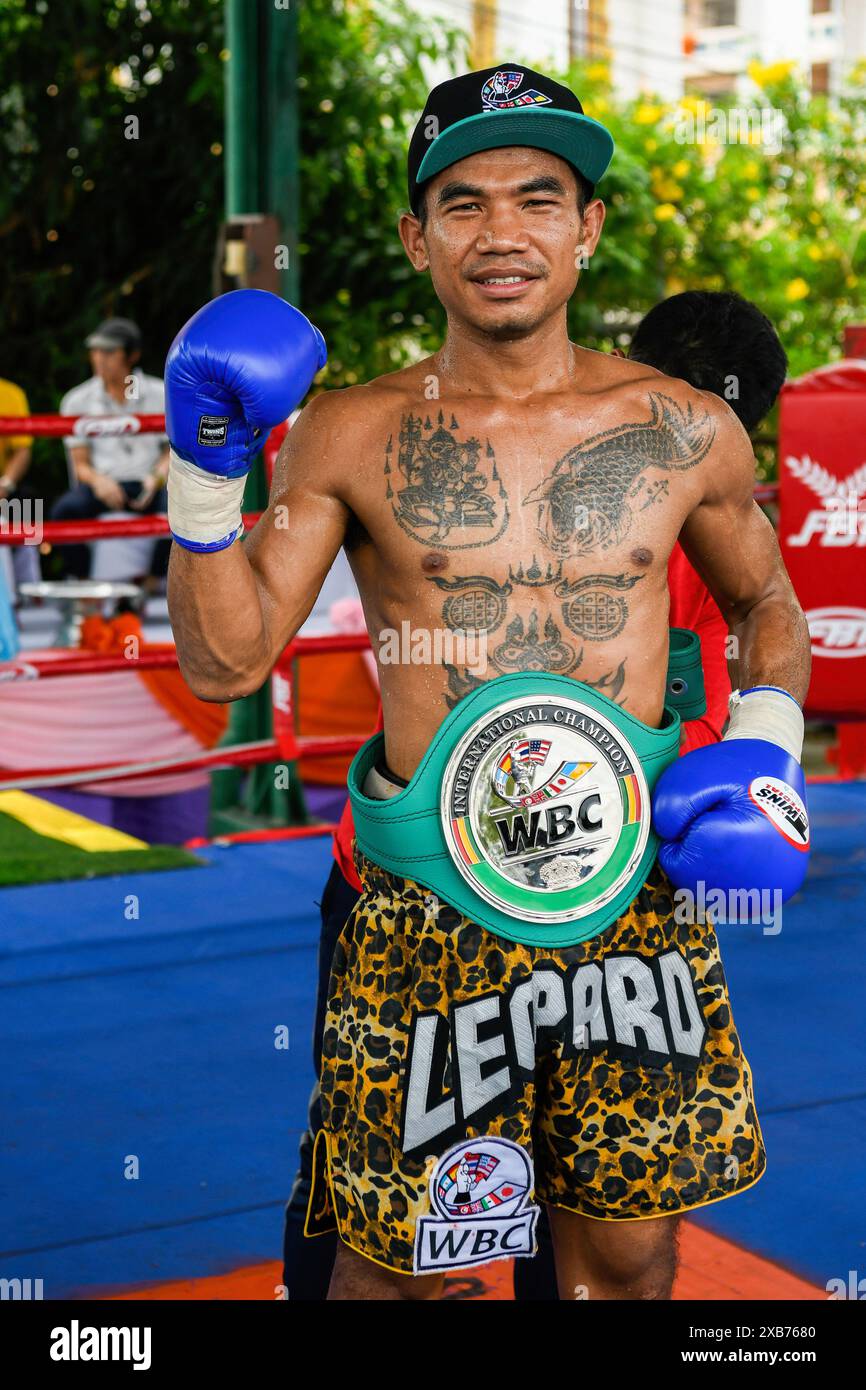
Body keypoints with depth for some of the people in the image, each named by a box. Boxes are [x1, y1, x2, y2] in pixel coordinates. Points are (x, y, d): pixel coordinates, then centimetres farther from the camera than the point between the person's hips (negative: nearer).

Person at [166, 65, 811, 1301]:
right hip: (428, 911, -1)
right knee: (392, 1253, 9)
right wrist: (205, 472, -13)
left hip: (640, 899, 2)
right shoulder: (349, 438, -1)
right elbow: (226, 662, -2)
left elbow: (767, 606, 18)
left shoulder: (684, 432, 2)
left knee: (628, 1253, 14)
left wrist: (766, 742, 0)